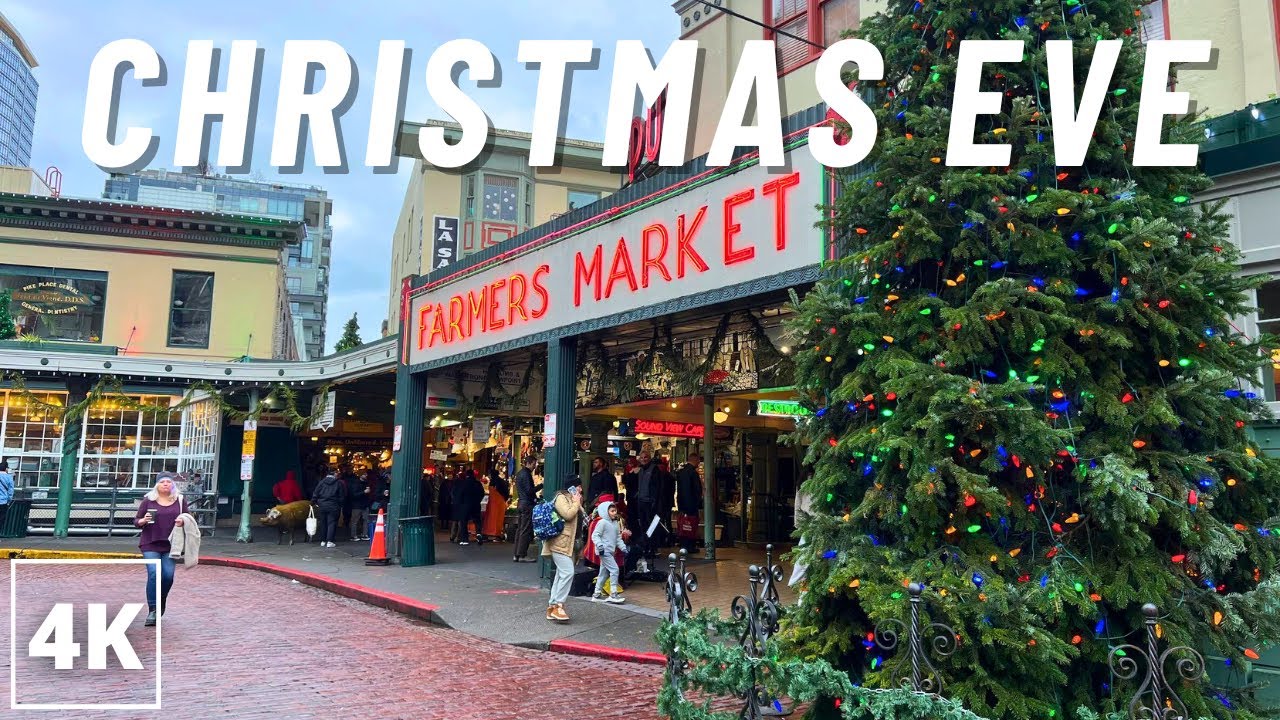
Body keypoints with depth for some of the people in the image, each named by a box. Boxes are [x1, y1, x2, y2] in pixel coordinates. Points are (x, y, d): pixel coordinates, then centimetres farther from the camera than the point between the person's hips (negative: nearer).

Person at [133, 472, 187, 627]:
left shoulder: (180, 501, 8)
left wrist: (182, 522, -9)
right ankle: (152, 611, -6)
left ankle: (161, 603, 23)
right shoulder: (148, 500, 4)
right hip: (150, 544, -1)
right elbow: (136, 521, 8)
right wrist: (143, 520, -14)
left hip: (170, 545, 1)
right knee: (154, 573, -14)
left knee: (168, 575, -6)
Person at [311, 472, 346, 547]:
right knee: (332, 523, -2)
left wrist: (314, 502, 10)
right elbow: (342, 496, 0)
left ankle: (323, 541, 19)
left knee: (323, 524, 13)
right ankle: (329, 541, -10)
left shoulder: (322, 482, 6)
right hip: (333, 506, -3)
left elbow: (315, 493, 2)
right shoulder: (339, 483, 1)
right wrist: (340, 505, 7)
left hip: (322, 505, 3)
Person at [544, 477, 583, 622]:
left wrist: (578, 503, 8)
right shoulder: (561, 498, -10)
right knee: (568, 572, -18)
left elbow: (580, 515, 22)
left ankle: (552, 606, 13)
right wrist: (576, 502, -11)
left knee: (561, 574, 9)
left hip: (567, 543, 11)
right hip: (560, 542, -11)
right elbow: (568, 514, -23)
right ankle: (558, 606, -14)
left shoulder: (570, 499, 21)